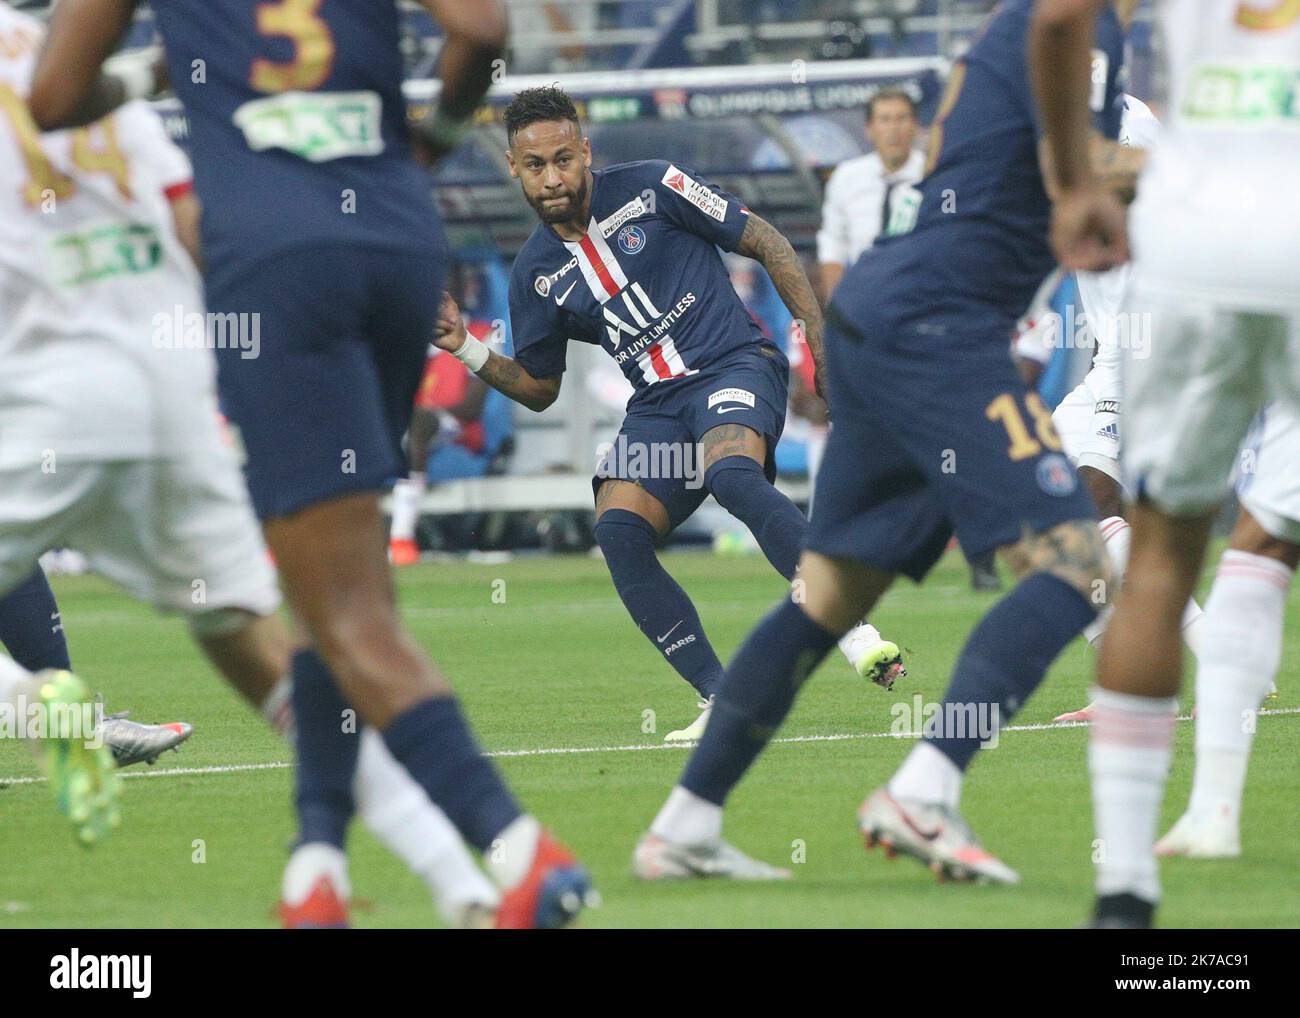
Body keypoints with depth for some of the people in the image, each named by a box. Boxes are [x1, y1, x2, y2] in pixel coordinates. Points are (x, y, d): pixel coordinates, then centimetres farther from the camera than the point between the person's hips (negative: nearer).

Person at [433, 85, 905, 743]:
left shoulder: (649, 188, -4)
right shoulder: (535, 274, 8)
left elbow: (766, 243, 2)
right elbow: (539, 388, 19)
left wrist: (821, 338, -4)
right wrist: (467, 350, 2)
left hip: (734, 366, -5)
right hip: (656, 406, 5)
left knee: (733, 475, -36)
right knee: (617, 530, -21)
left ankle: (859, 636, -36)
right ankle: (721, 701, -18)